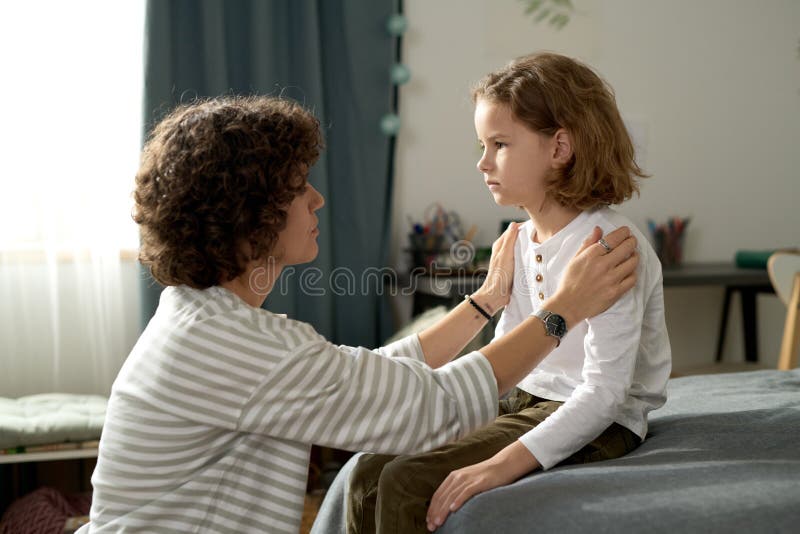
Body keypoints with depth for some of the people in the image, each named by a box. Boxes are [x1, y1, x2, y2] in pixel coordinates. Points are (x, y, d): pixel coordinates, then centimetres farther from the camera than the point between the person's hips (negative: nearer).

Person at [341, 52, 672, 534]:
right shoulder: (523, 240, 9)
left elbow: (604, 393, -25)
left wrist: (503, 463, -33)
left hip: (598, 423, -8)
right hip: (527, 403, 8)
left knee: (407, 485, -22)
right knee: (370, 472, -6)